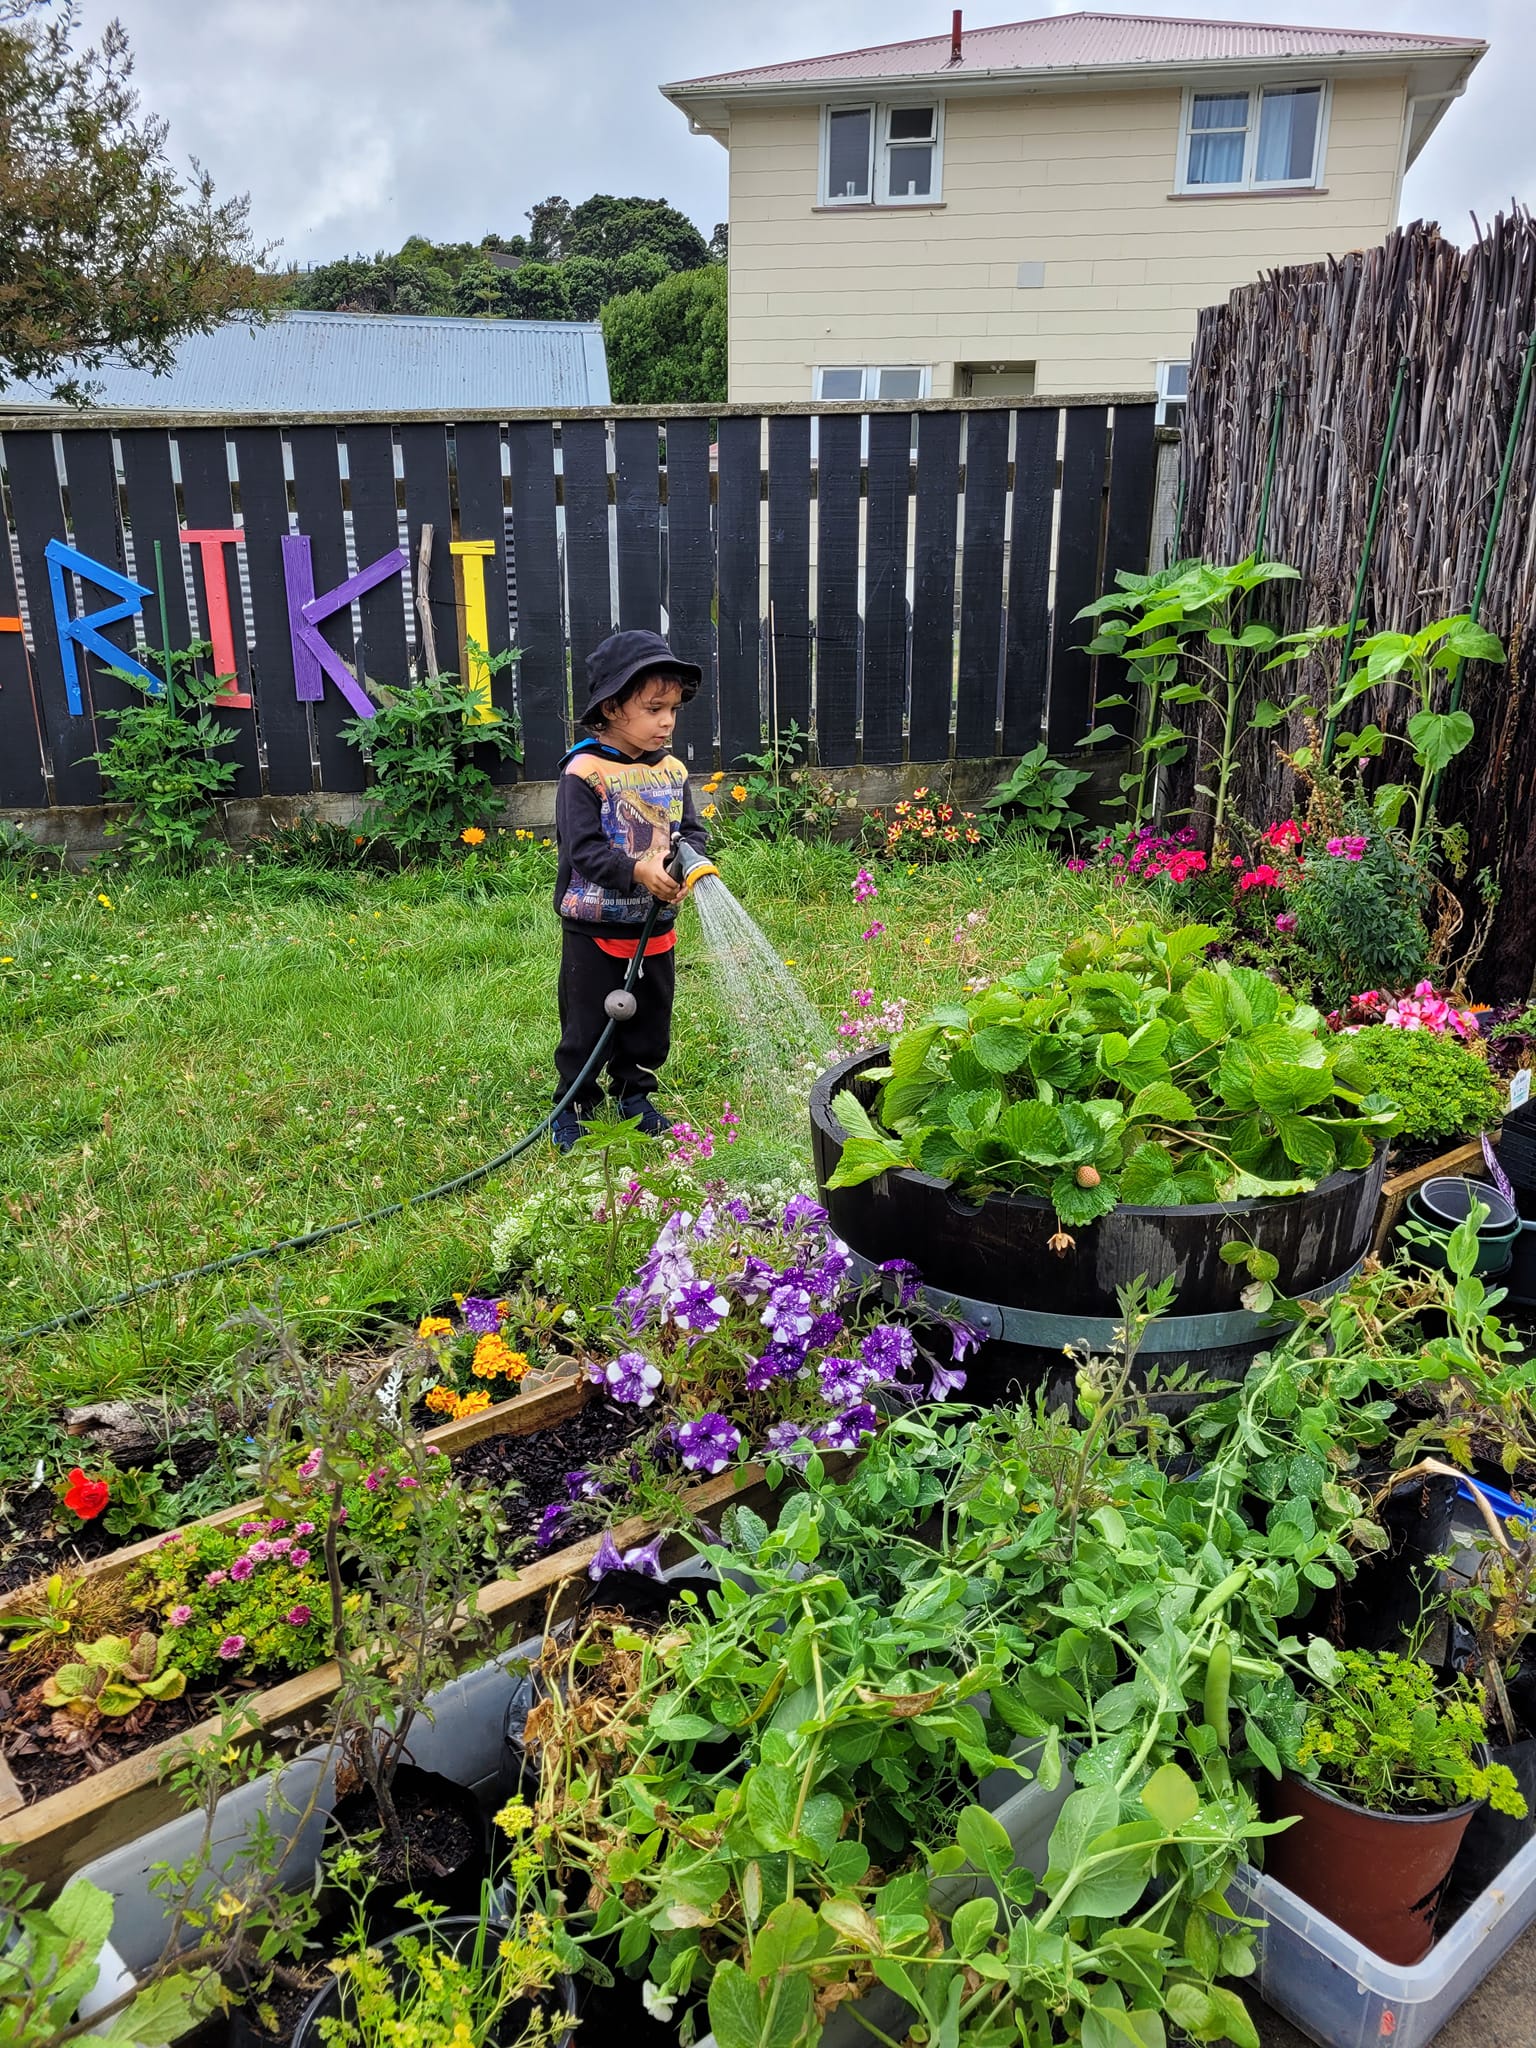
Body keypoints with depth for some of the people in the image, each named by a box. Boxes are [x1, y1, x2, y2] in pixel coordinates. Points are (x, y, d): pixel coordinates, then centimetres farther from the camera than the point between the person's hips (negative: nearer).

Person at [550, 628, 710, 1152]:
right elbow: (582, 847, -21)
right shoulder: (583, 773, -16)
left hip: (655, 928, 6)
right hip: (594, 930, -5)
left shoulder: (672, 771, 3)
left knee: (650, 1020, 18)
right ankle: (572, 1107, 23)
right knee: (586, 1025, 6)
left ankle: (634, 1093, 38)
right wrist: (638, 873, -32)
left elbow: (692, 831, 4)